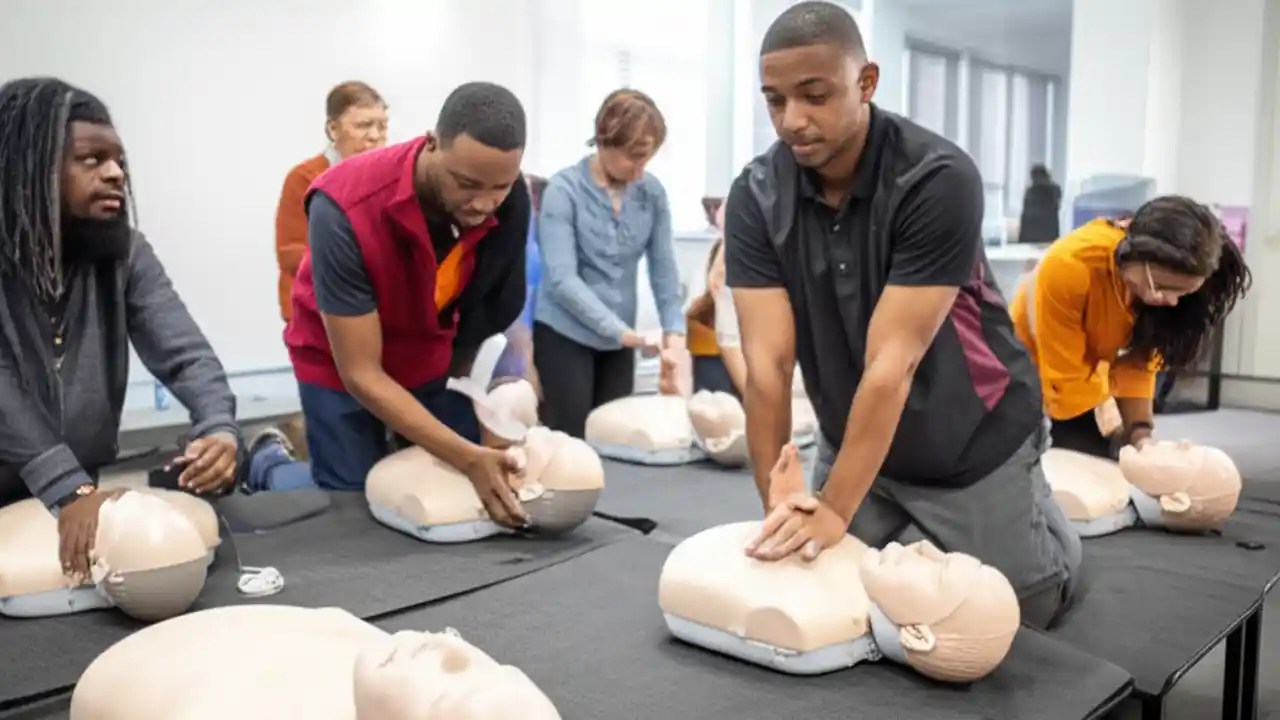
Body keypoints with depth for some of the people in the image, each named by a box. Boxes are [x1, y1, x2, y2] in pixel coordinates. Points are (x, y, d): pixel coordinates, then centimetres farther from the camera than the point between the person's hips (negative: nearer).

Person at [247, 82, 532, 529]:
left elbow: (501, 305, -4)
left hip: (438, 353, 4)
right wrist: (468, 457, -41)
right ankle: (269, 466, 26)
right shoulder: (345, 208, -36)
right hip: (342, 362, -4)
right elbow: (361, 374, -33)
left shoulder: (510, 199, -23)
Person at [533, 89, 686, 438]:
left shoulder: (652, 192, -2)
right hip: (564, 335, -4)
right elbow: (561, 279, -19)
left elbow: (663, 268, 1)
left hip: (619, 340, 4)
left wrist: (674, 329, -12)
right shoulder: (564, 189, -14)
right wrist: (617, 329, -24)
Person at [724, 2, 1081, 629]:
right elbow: (767, 363, -20)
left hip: (972, 444, -3)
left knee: (1010, 621, 9)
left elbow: (892, 362, -30)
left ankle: (1041, 517, 38)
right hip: (851, 438, 4)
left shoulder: (939, 179, -26)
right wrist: (777, 504, -25)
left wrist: (834, 509, -32)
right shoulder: (756, 196, -15)